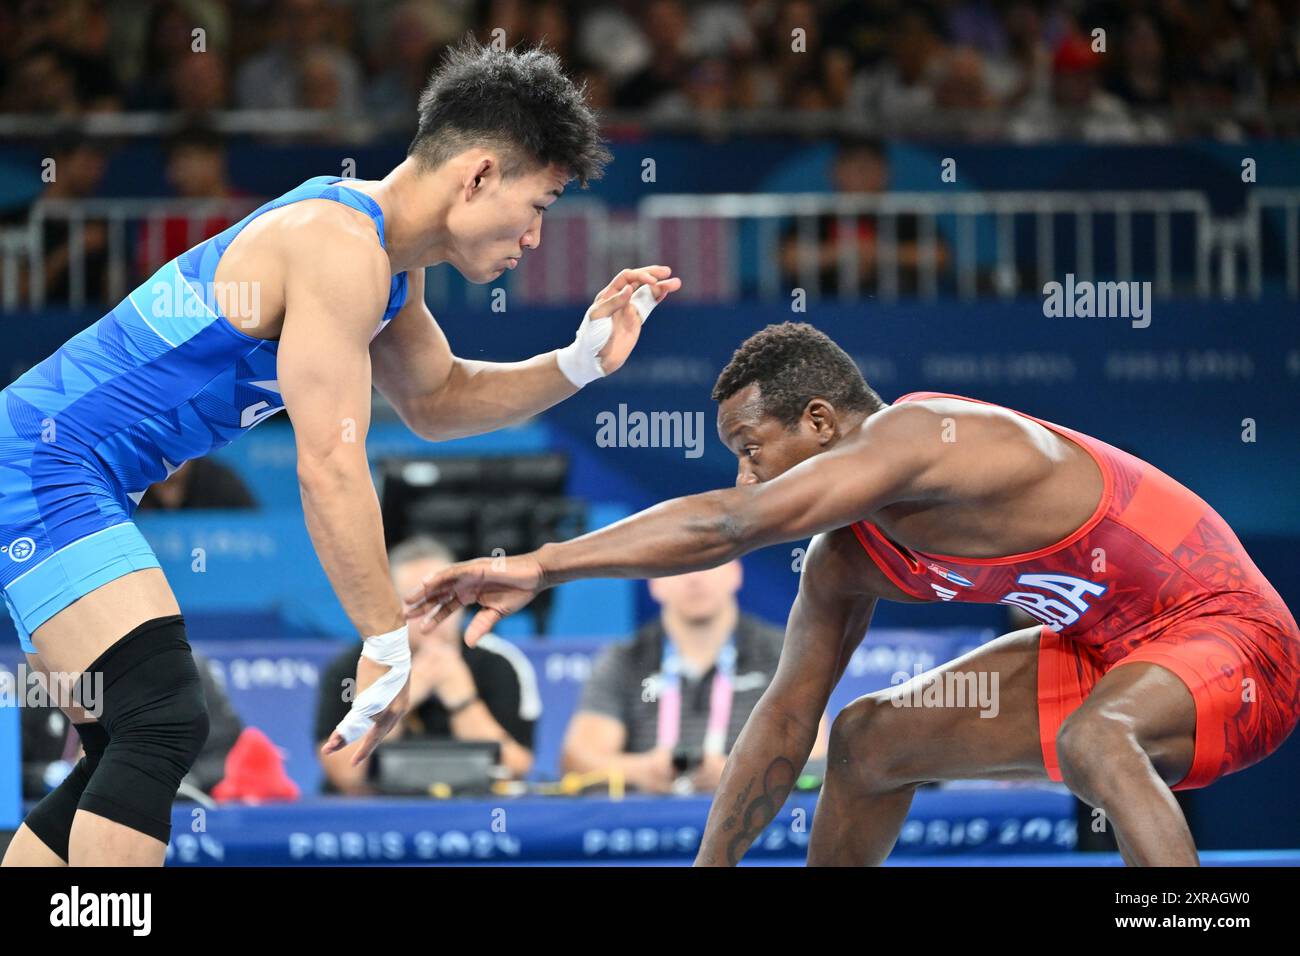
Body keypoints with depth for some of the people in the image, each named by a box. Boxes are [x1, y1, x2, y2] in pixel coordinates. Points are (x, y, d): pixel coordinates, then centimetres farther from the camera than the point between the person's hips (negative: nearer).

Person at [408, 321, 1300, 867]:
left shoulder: (916, 437, -27)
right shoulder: (849, 558, 2)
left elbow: (732, 526, -36)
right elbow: (787, 714, 11)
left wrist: (538, 567, -36)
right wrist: (711, 865, 10)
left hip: (1227, 636, -10)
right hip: (1113, 651, 10)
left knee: (1092, 738, -41)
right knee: (869, 739, 13)